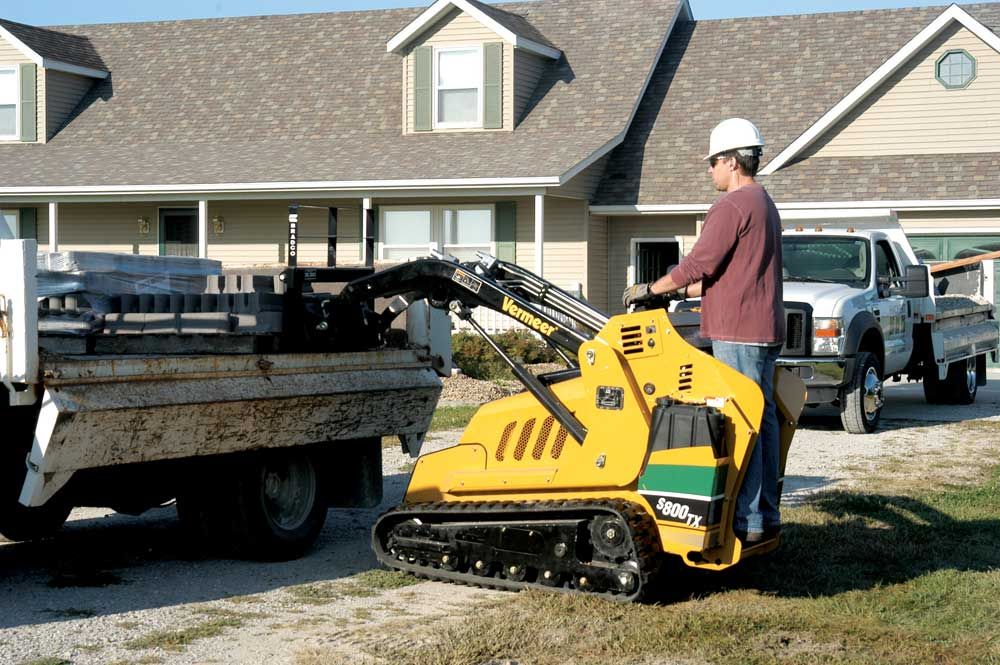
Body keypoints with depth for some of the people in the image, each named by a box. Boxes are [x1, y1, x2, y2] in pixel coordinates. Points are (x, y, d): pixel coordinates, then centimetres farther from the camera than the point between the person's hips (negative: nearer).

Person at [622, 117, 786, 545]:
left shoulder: (732, 207, -13)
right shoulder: (764, 205, 20)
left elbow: (698, 265, -16)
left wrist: (649, 290, -3)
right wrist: (682, 292, 23)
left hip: (738, 334, -10)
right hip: (763, 331, 10)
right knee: (762, 418, 11)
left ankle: (747, 521, -8)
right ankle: (766, 516, 16)